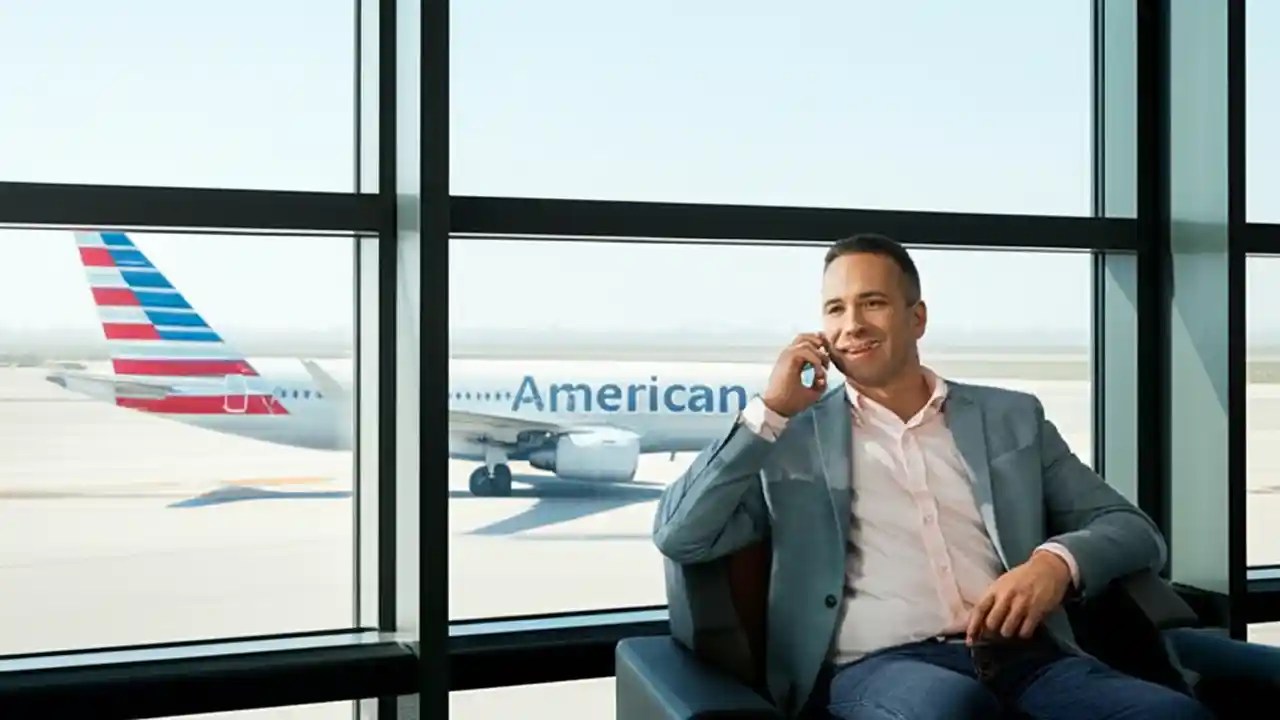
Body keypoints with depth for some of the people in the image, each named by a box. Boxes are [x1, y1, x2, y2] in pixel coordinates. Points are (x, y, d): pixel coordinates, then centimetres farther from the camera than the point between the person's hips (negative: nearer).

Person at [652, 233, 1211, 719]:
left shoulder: (1011, 417, 19)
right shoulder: (792, 435, 14)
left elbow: (1134, 529, 16)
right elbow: (679, 538, 4)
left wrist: (1058, 560, -7)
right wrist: (769, 410, 0)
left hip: (1022, 654, 3)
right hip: (877, 665, -2)